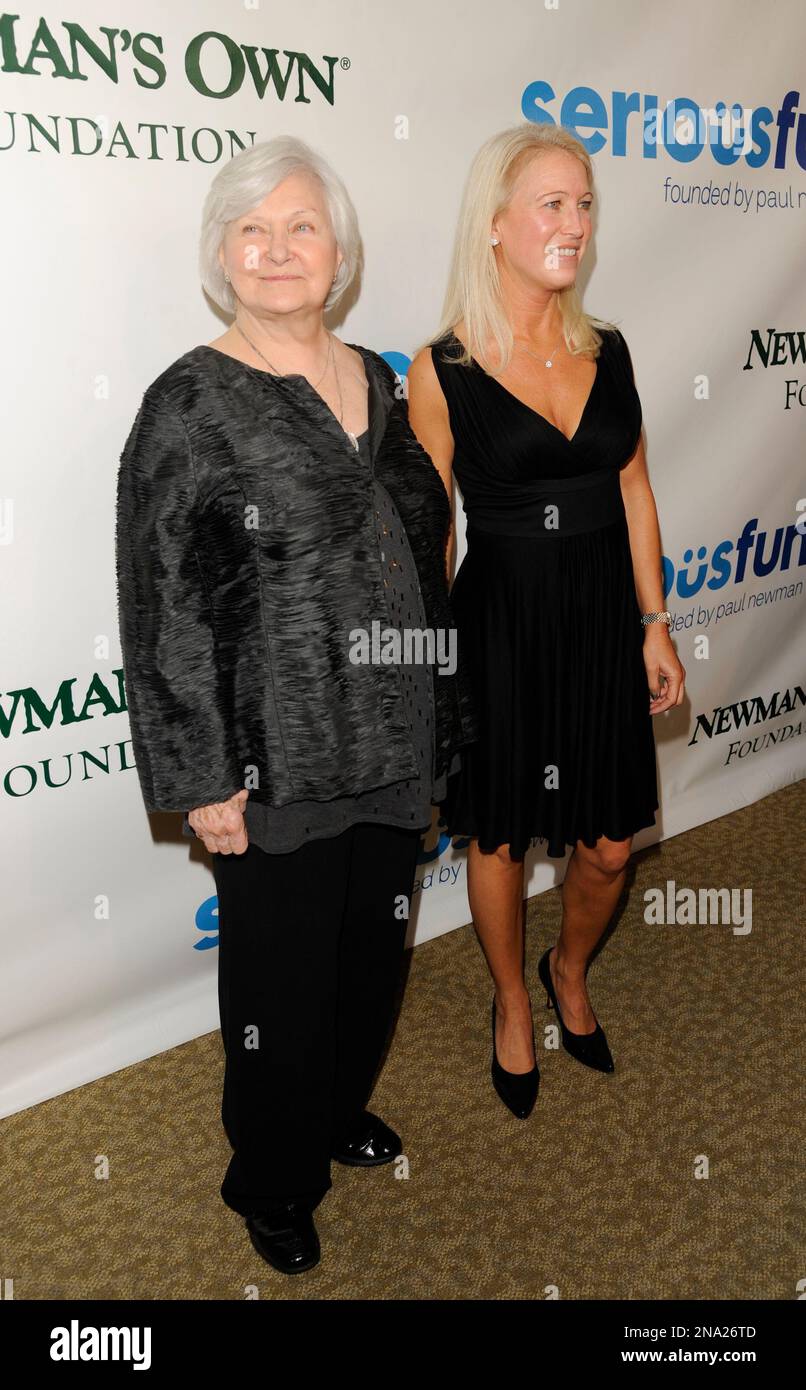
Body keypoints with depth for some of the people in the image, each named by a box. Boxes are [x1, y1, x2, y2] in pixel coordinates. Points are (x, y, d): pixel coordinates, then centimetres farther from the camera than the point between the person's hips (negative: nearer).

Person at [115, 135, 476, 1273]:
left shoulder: (377, 383, 7)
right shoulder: (192, 405, -11)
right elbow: (165, 608, -13)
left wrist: (436, 726, 14)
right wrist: (203, 779, -15)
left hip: (393, 747, 6)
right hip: (277, 765, -6)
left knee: (375, 949, 21)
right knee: (283, 976, 11)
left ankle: (340, 1110, 50)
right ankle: (275, 1181, 37)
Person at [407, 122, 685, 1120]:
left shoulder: (606, 350, 4)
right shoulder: (442, 370, -9)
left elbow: (633, 493, 9)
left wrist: (654, 625, 6)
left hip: (603, 624, 4)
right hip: (500, 627, -4)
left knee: (608, 847, 12)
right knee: (499, 839, 13)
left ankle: (570, 971, 44)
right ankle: (512, 1005, 40)